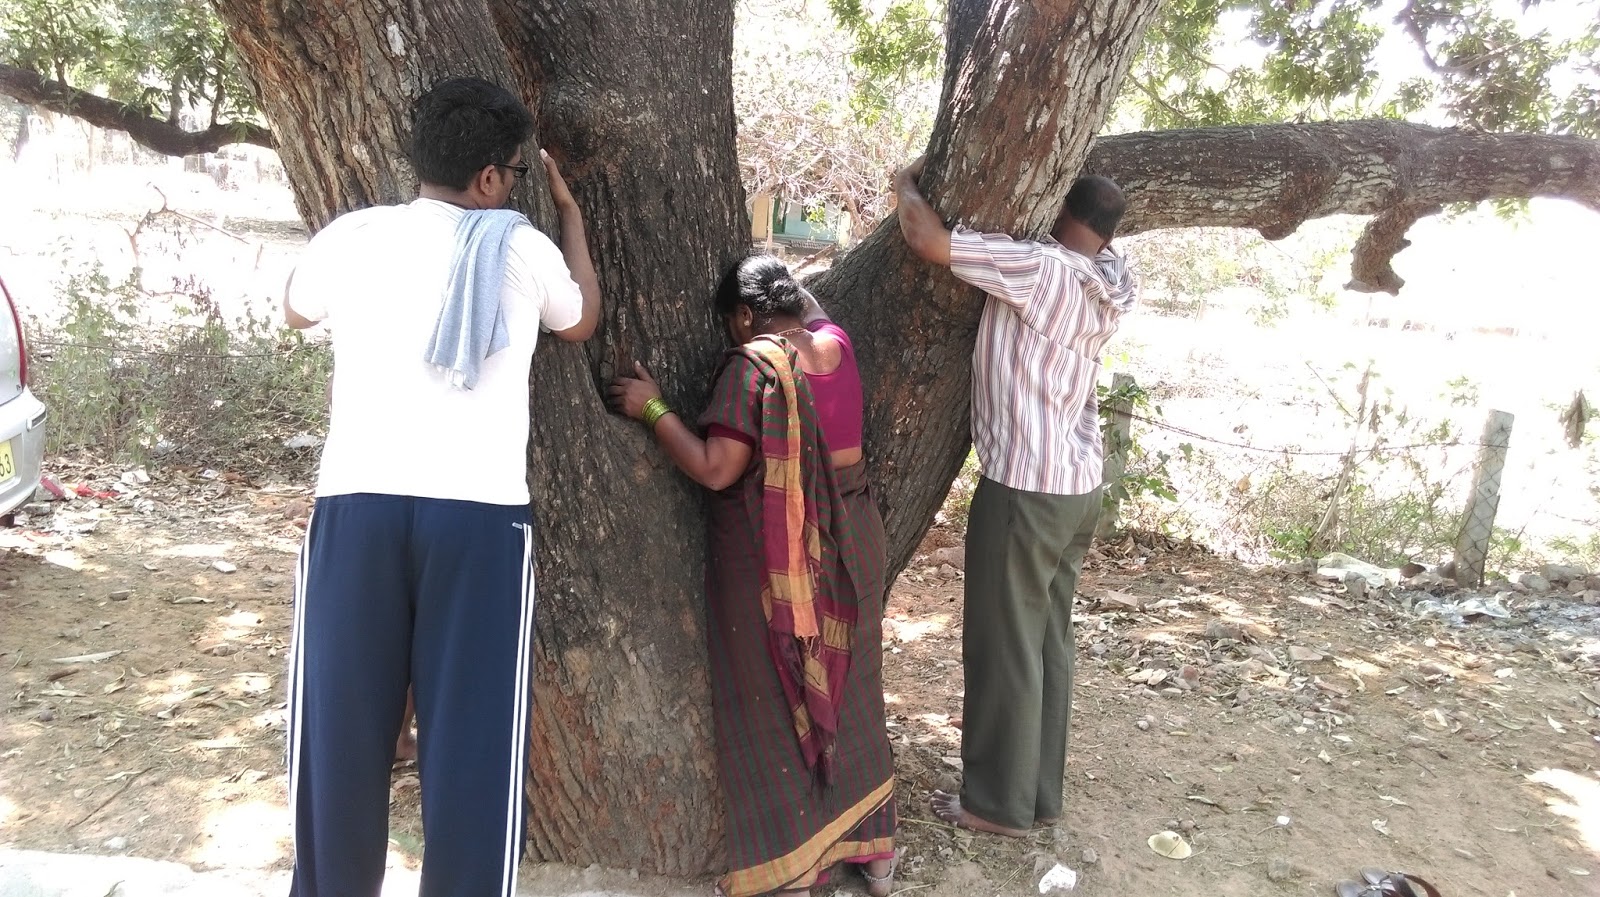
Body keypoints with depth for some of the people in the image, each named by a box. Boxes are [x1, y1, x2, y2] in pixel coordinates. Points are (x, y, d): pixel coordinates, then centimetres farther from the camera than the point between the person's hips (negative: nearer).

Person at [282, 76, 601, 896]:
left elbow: (296, 311, 31)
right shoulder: (524, 248, 5)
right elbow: (582, 321, 27)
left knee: (339, 728, 13)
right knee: (472, 736, 5)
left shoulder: (349, 237, 9)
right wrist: (569, 211, 38)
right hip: (480, 512, -2)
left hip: (358, 503, 2)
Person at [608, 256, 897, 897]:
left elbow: (716, 470, -22)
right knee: (848, 696, 18)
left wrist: (652, 409, -14)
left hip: (772, 556, -6)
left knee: (773, 703, 7)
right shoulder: (835, 343, 2)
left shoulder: (752, 364, -18)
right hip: (849, 543, 7)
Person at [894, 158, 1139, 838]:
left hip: (1025, 488, -8)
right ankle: (1041, 793, 28)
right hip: (1077, 487, 8)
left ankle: (999, 801, 18)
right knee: (1048, 641, 16)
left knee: (1003, 646, 4)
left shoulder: (1041, 267, -18)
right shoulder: (1107, 289, 7)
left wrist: (907, 184, 0)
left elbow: (925, 238, -21)